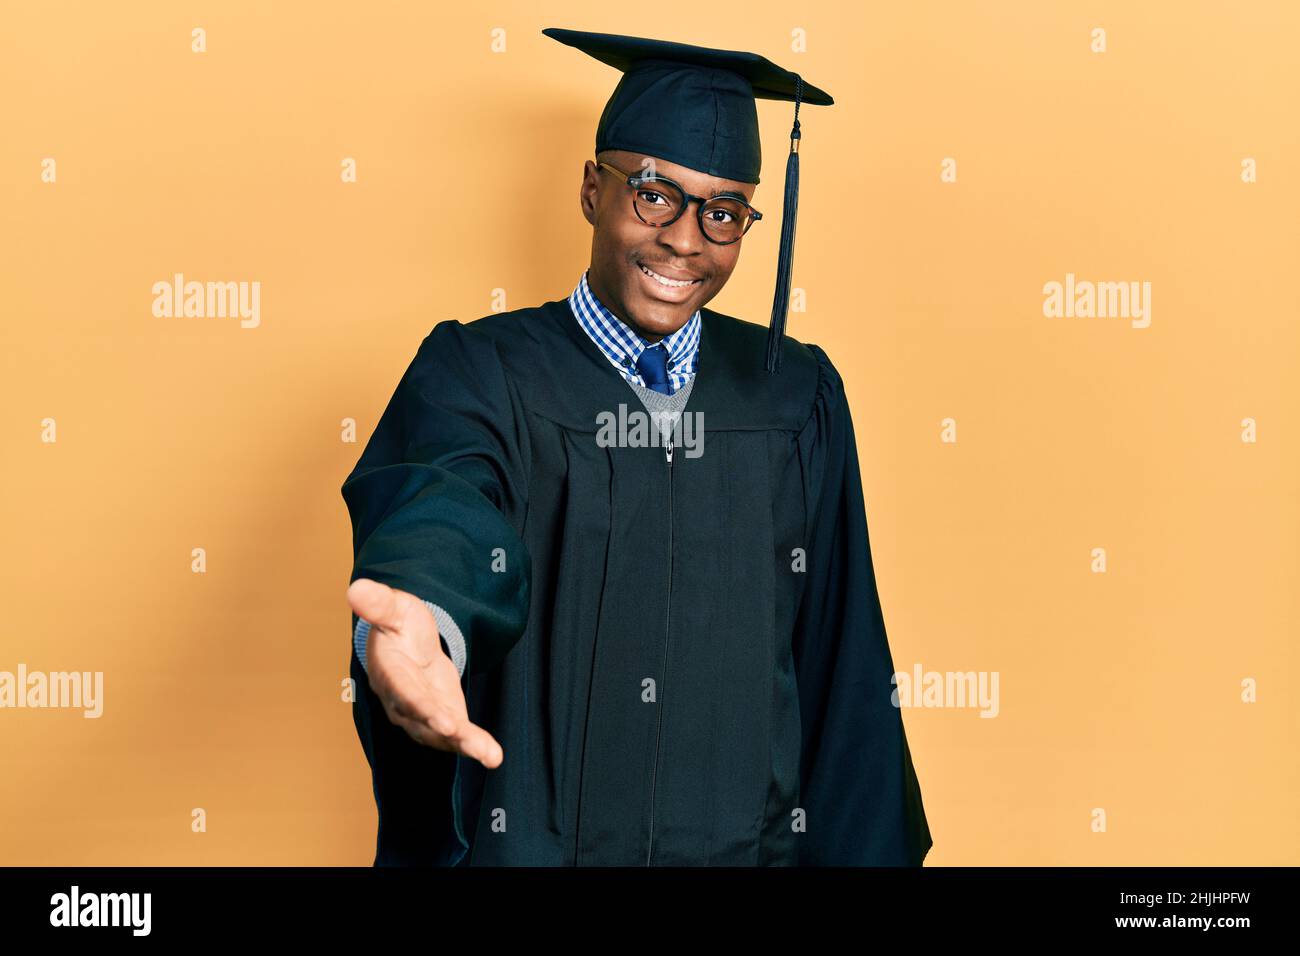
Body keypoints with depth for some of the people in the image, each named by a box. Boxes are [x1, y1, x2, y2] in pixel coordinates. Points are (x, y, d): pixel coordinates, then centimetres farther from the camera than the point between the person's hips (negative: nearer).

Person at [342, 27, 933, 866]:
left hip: (751, 844, 2)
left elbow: (841, 665, 1)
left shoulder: (796, 398, 0)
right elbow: (445, 509, -29)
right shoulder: (479, 374, -8)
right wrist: (421, 623, -50)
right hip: (521, 844, -2)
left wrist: (857, 850, -2)